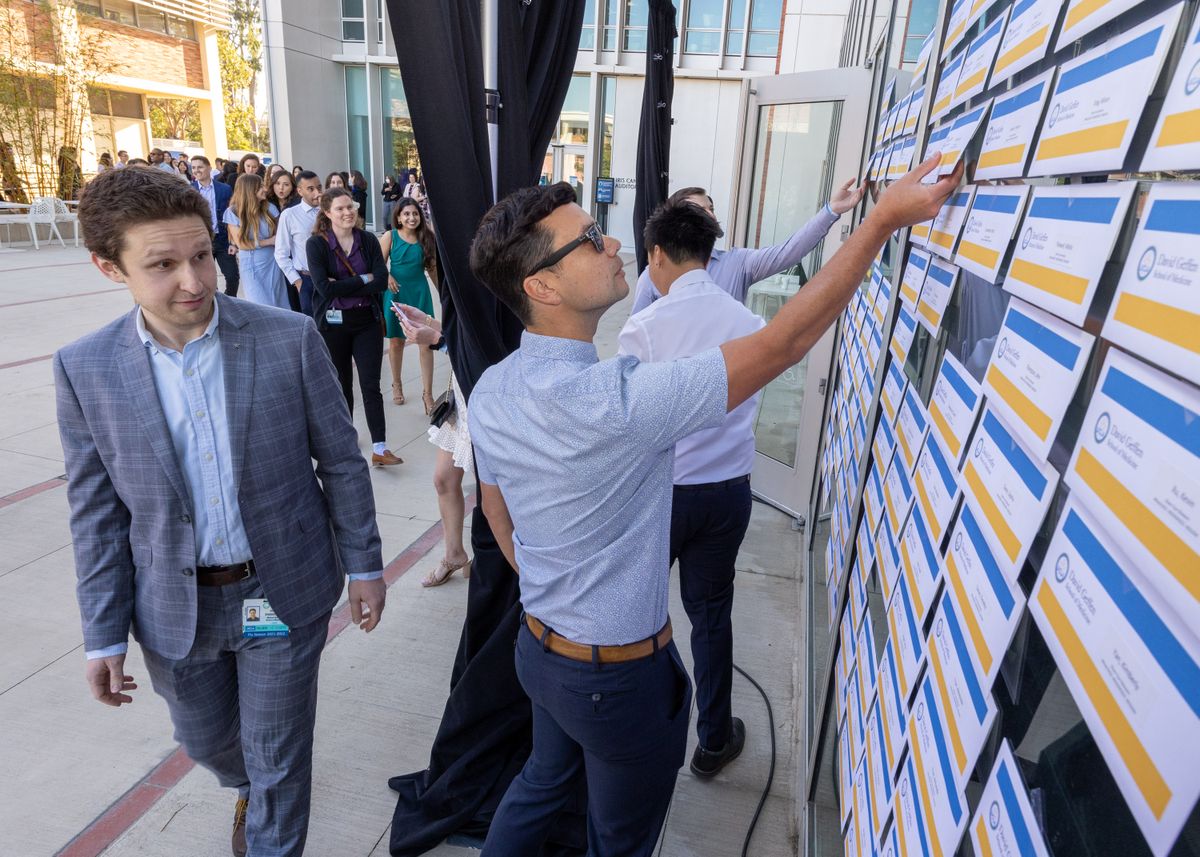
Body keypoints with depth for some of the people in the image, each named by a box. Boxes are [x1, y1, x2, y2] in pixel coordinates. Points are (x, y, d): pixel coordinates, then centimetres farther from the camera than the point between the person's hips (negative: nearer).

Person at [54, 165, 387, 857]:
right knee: (206, 741, 27)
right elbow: (97, 514, -1)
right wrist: (104, 637, 2)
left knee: (278, 761, 14)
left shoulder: (290, 339, -14)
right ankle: (247, 791, 62)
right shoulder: (86, 370, -8)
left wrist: (364, 565, -2)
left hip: (284, 592, -3)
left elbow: (341, 461, -6)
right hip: (174, 608, 3)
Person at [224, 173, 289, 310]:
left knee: (279, 306, 6)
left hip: (273, 264, 2)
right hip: (251, 267, -2)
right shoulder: (233, 211, -8)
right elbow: (241, 243, -7)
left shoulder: (270, 208, -2)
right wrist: (269, 241, -7)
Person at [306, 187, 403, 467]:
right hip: (333, 323, -1)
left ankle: (379, 448, 0)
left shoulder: (368, 240, 1)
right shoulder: (316, 244, -6)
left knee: (371, 386, -2)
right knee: (342, 385, 12)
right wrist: (364, 280, -14)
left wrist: (343, 285, -16)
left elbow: (382, 280, -10)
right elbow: (324, 287, -17)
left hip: (368, 321, 1)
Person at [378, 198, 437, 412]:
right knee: (396, 342, 10)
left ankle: (427, 392, 1)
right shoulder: (390, 236, -4)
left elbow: (432, 267, 9)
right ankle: (397, 384, 31)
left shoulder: (426, 238, 2)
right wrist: (388, 278, -21)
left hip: (420, 293, 1)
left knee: (426, 342, -5)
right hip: (396, 293, -1)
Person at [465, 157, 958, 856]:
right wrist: (882, 220, -23)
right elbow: (786, 343, -30)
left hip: (540, 645, 7)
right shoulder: (617, 400, -34)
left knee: (544, 782, 33)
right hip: (622, 678, -6)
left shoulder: (489, 393, -8)